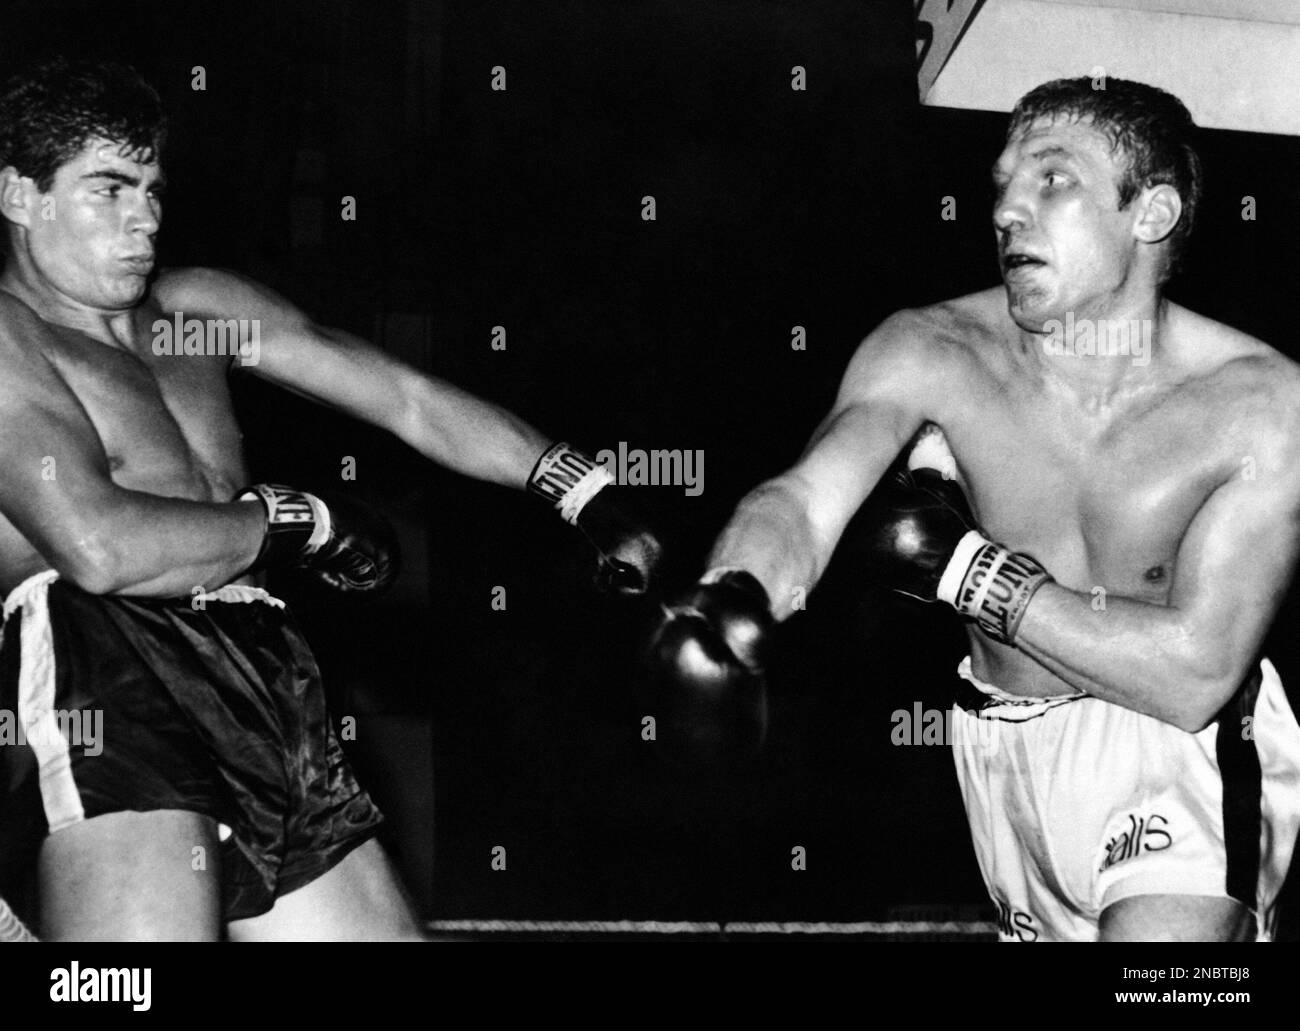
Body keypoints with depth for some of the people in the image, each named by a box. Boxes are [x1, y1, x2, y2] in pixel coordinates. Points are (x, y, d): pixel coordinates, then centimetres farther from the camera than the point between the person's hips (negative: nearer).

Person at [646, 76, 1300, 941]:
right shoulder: (931, 355, -15)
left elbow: (1195, 675, -25)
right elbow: (805, 495, -31)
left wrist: (969, 567, -25)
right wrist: (729, 603, -54)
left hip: (1180, 748, -4)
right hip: (1007, 754, 4)